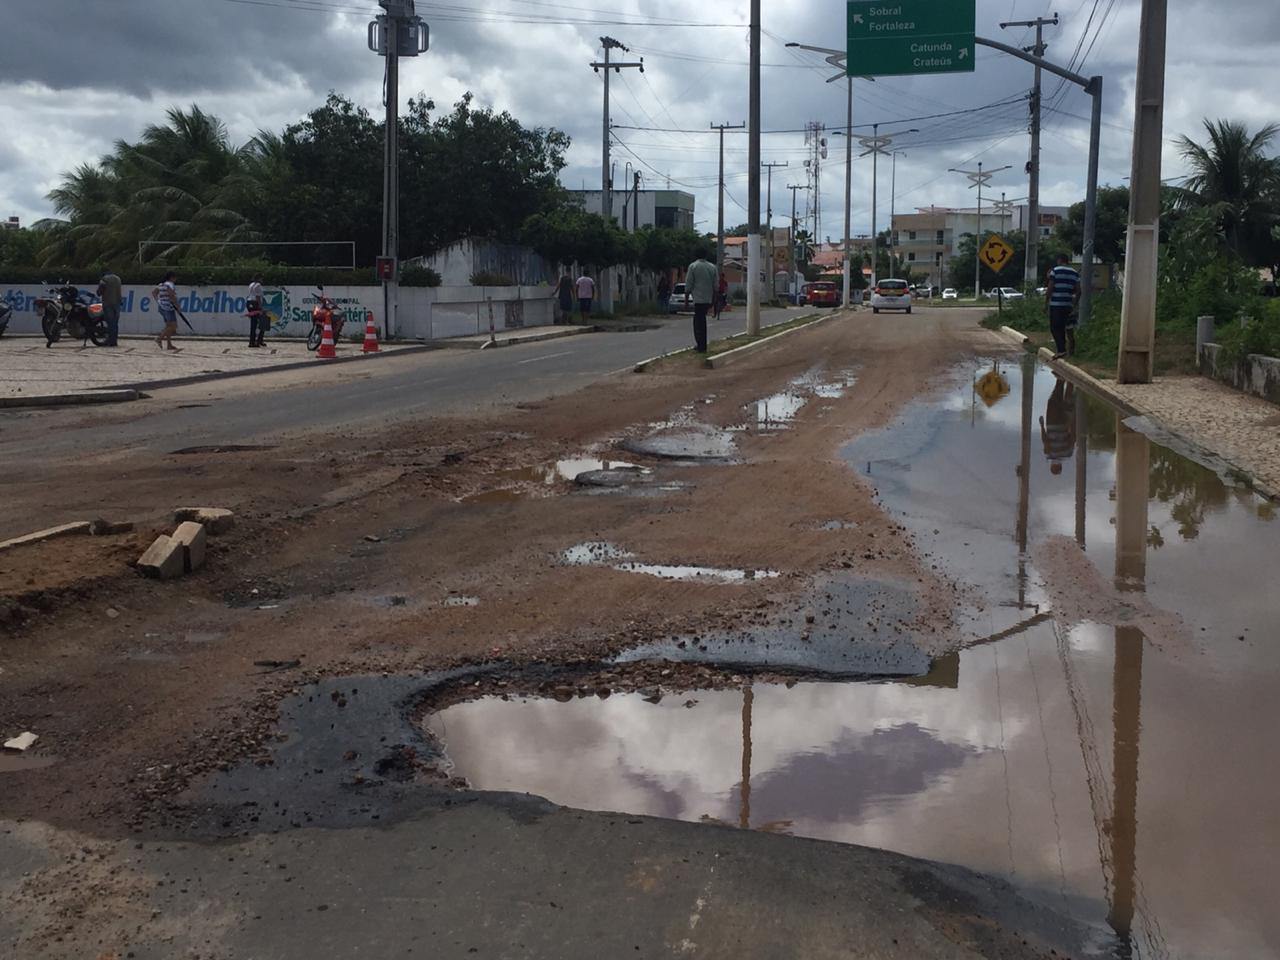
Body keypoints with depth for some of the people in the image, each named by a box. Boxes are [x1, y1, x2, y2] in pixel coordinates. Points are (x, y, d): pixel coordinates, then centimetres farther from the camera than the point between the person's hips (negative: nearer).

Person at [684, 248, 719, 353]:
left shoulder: (693, 266, -6)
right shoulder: (712, 267, 7)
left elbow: (688, 284, -7)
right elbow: (716, 285, 9)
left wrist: (686, 298, 1)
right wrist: (713, 299, 16)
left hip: (698, 299, -5)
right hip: (708, 299, 5)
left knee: (699, 322, -2)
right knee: (702, 320, 15)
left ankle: (702, 347, -4)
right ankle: (699, 344, 18)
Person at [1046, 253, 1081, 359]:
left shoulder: (1055, 271, -4)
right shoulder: (1074, 273, 10)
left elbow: (1050, 288, -8)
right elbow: (1078, 291, 7)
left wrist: (1046, 301, -1)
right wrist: (1076, 304, 15)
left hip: (1055, 304, -5)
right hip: (1068, 304, 5)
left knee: (1055, 328, -2)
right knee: (1062, 327, 14)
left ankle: (1061, 350, -12)